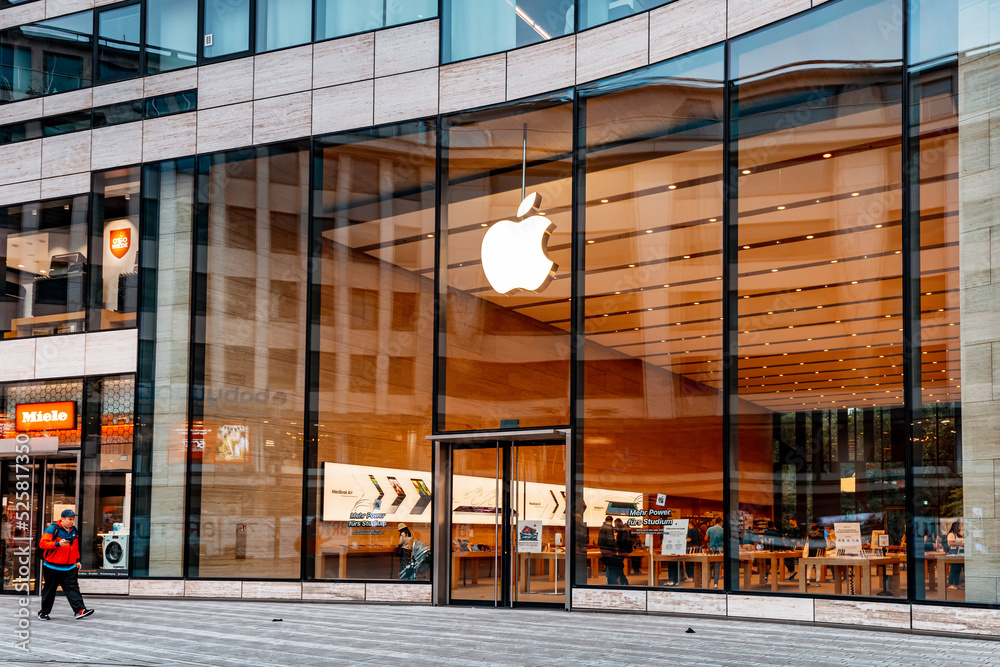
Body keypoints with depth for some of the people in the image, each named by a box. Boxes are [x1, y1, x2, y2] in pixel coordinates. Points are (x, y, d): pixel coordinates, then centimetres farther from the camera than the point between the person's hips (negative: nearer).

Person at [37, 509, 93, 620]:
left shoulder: (74, 531, 12)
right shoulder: (52, 529, -9)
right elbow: (42, 544, -17)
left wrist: (77, 560, 20)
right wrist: (58, 544, -28)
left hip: (70, 567, 5)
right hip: (53, 567, -5)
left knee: (72, 588, -6)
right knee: (49, 590, 7)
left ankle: (79, 610, -14)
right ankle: (43, 612, 19)